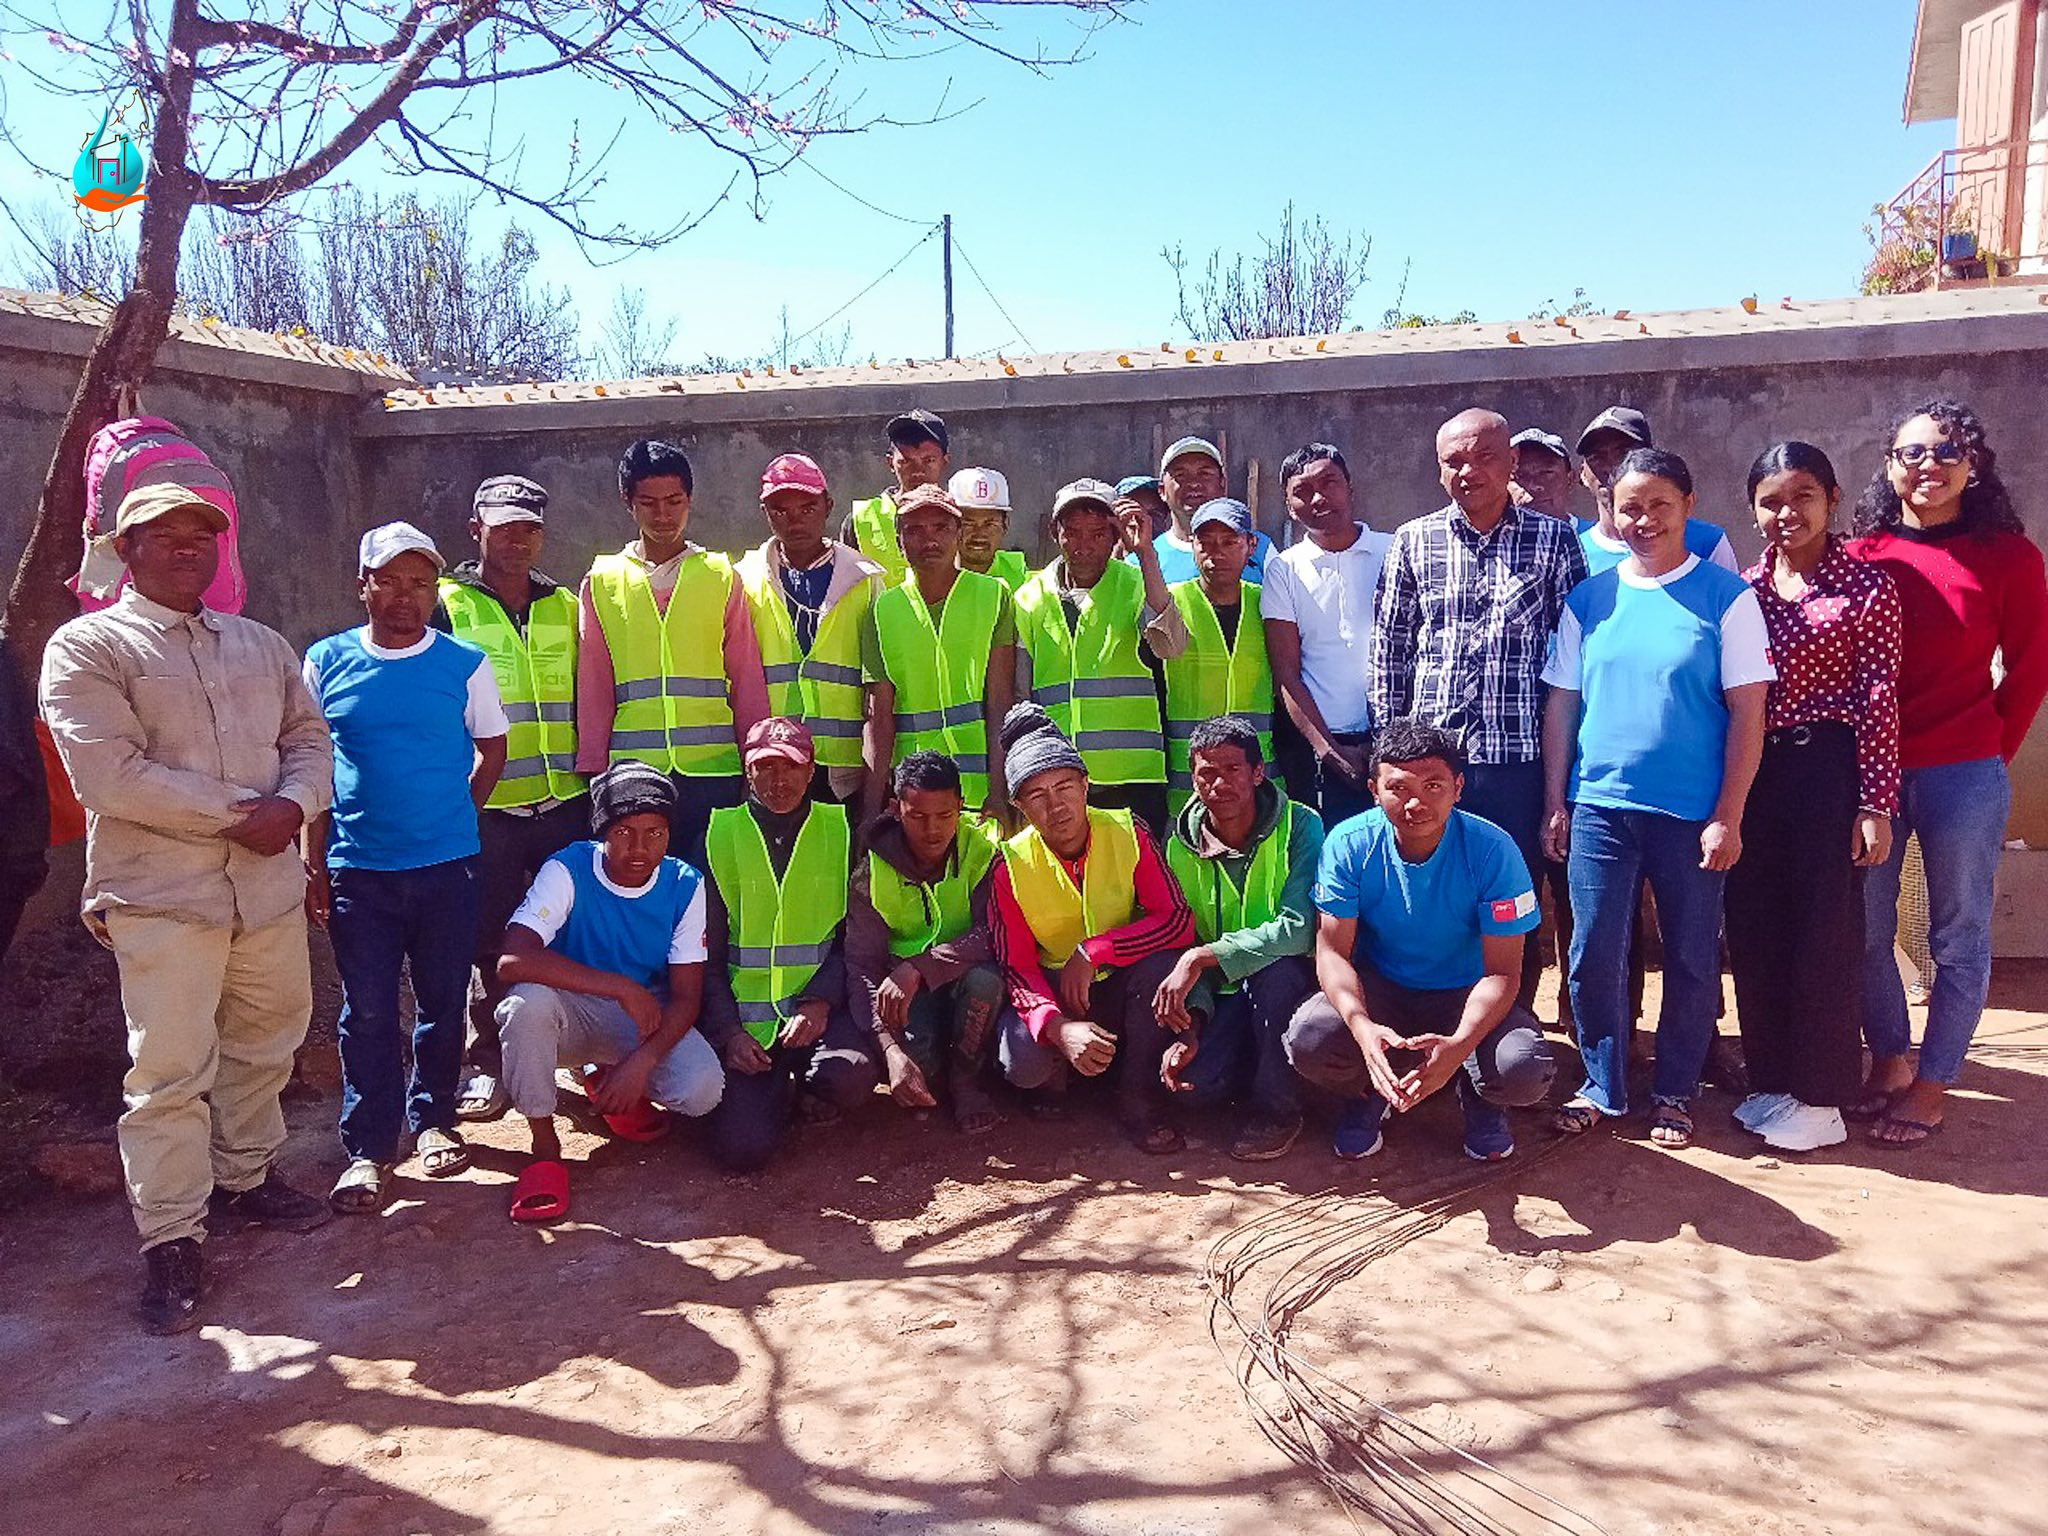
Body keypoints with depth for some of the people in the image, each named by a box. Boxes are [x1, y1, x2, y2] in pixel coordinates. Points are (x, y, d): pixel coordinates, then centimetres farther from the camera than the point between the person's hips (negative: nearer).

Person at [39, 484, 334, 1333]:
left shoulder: (262, 645, 16)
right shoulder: (86, 648, -3)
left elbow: (309, 739, 12)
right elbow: (111, 773, -14)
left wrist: (290, 805, -10)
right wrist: (238, 813, -14)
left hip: (270, 885, 6)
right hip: (161, 895, -5)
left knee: (263, 1046, 15)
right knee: (169, 1071, -3)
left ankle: (242, 1179, 34)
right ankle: (171, 1241, 8)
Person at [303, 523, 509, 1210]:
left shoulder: (465, 664, 0)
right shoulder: (326, 661, 2)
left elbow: (493, 751, 9)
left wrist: (452, 820, 6)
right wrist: (314, 862, 2)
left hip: (447, 866, 0)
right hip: (357, 870, 0)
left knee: (442, 1001, 11)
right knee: (366, 1011, 5)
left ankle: (432, 1119, 29)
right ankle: (368, 1148, 16)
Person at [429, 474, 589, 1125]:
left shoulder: (566, 607, 12)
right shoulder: (447, 607, 1)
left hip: (566, 802, 3)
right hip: (486, 808, -3)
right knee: (490, 939, 5)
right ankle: (487, 1063, 18)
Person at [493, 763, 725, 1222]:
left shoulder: (685, 886, -12)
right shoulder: (568, 871, -20)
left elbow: (687, 996, -12)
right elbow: (512, 960, -35)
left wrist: (641, 1063, -29)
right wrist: (621, 988, -38)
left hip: (650, 1017, 2)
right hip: (573, 1013, -2)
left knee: (702, 1089, -25)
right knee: (530, 999, -37)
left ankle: (610, 1081, 10)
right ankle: (543, 1144, -15)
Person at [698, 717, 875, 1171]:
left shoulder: (838, 832, 6)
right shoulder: (720, 835, 5)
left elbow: (854, 936, 4)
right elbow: (708, 953, 5)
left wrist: (820, 1002, -13)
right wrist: (729, 1031, -9)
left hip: (818, 1006, 0)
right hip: (740, 1016, 0)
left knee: (851, 1074, -32)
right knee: (744, 1147, -19)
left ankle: (809, 1092, 5)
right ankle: (776, 1091, 17)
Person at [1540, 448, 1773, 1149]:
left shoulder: (1726, 596, -3)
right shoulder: (1588, 598, 5)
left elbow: (1747, 713, -5)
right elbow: (1561, 705, 8)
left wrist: (1728, 817, -9)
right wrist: (1555, 804, 4)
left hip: (1692, 814, -2)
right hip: (1599, 807, 2)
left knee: (1691, 959, 9)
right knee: (1594, 955, 5)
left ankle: (1675, 1094, 26)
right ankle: (1602, 1086, 22)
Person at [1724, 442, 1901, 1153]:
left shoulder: (1866, 585, -5)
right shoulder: (1742, 587, 8)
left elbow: (1880, 700, -7)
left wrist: (1874, 804, -11)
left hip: (1828, 770, -5)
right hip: (1752, 774, 5)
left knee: (1824, 934, 2)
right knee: (1754, 932, 9)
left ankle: (1821, 1098, 16)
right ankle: (1771, 1079, 25)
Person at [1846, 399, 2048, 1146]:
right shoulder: (1862, 556, 0)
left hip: (1963, 775, -2)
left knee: (1958, 937, 7)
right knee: (1865, 928, 10)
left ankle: (1932, 1083, 22)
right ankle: (1888, 1058, 30)